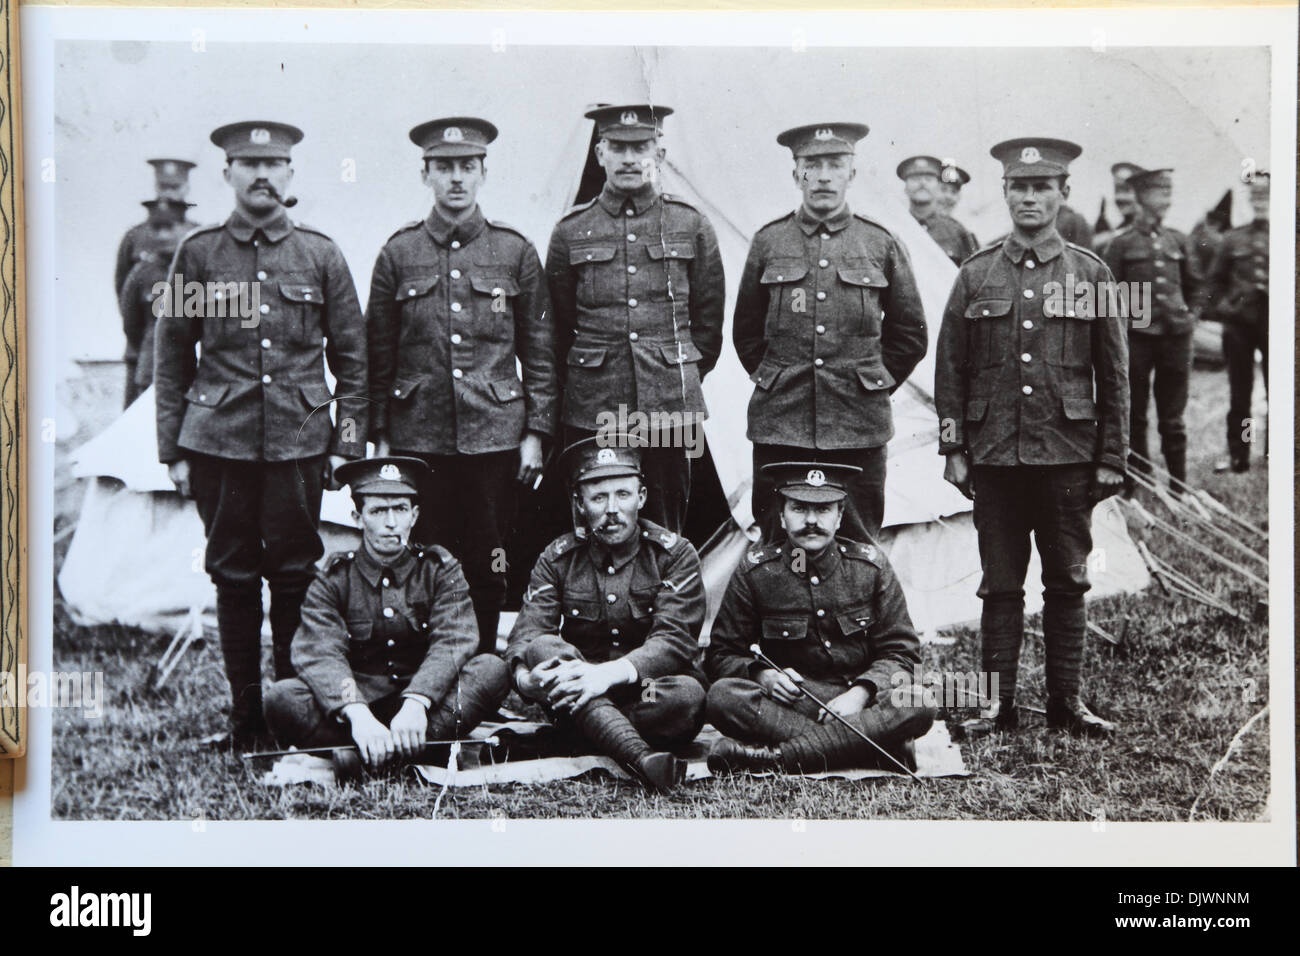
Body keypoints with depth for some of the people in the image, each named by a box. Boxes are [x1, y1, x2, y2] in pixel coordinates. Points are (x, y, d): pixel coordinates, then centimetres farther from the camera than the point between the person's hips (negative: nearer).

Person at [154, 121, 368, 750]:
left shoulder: (321, 254, 7)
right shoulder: (198, 253, 6)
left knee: (296, 576, 4)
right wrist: (172, 451, 3)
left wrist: (349, 444, 3)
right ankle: (246, 715, 16)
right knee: (233, 577, 6)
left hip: (299, 441, 0)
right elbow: (171, 358, 8)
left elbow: (352, 357, 9)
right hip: (219, 442, 0)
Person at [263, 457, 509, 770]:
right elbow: (319, 653, -16)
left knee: (492, 669, -25)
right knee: (281, 697, -26)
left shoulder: (440, 569, 3)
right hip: (355, 699, 0)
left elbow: (454, 642, -13)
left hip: (428, 700, 1)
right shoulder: (333, 578, 1)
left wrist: (416, 703, -34)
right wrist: (358, 715, -37)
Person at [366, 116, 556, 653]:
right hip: (419, 440, 0)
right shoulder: (398, 253, 6)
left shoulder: (515, 252, 5)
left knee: (487, 567, 5)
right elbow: (379, 354, 8)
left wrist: (535, 433, 1)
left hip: (494, 436, 0)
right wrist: (380, 436, 3)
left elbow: (540, 351, 6)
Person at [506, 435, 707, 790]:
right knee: (544, 648, -29)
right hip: (575, 701, 1)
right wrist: (525, 677, -33)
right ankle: (640, 756, -46)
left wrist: (613, 672, -36)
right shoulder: (558, 559, 3)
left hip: (650, 689, -1)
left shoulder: (674, 554, -3)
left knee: (688, 695, -34)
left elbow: (674, 640, -17)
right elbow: (527, 634, -8)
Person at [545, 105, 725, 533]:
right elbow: (557, 327, 13)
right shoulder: (571, 232, 6)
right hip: (592, 416, 0)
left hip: (670, 410, 0)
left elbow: (708, 320, 13)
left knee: (666, 533, 6)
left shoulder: (691, 225, 6)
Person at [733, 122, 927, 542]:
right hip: (780, 425, 0)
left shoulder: (882, 244, 5)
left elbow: (910, 334, 12)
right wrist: (774, 381, 9)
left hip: (859, 427, 0)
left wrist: (873, 384, 7)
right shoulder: (768, 242, 6)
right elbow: (746, 331, 15)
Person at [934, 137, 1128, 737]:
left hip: (1067, 455, 0)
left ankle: (1067, 700, 18)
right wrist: (953, 450, 1)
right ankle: (999, 704, 13)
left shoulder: (1091, 275, 4)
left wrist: (1111, 458, 1)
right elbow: (950, 370, 7)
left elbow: (1114, 374, 5)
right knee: (1000, 585, 5)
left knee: (1067, 583, 7)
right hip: (995, 456, 0)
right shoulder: (975, 276, 5)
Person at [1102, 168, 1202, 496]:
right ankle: (1135, 485, 14)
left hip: (1176, 337, 3)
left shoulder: (1178, 241, 10)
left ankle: (1178, 487, 14)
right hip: (1136, 337, -3)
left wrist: (1190, 315, 10)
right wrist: (1123, 322, -5)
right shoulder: (1122, 244, -1)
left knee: (1173, 420, 7)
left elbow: (1194, 285, 21)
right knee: (1135, 417, 5)